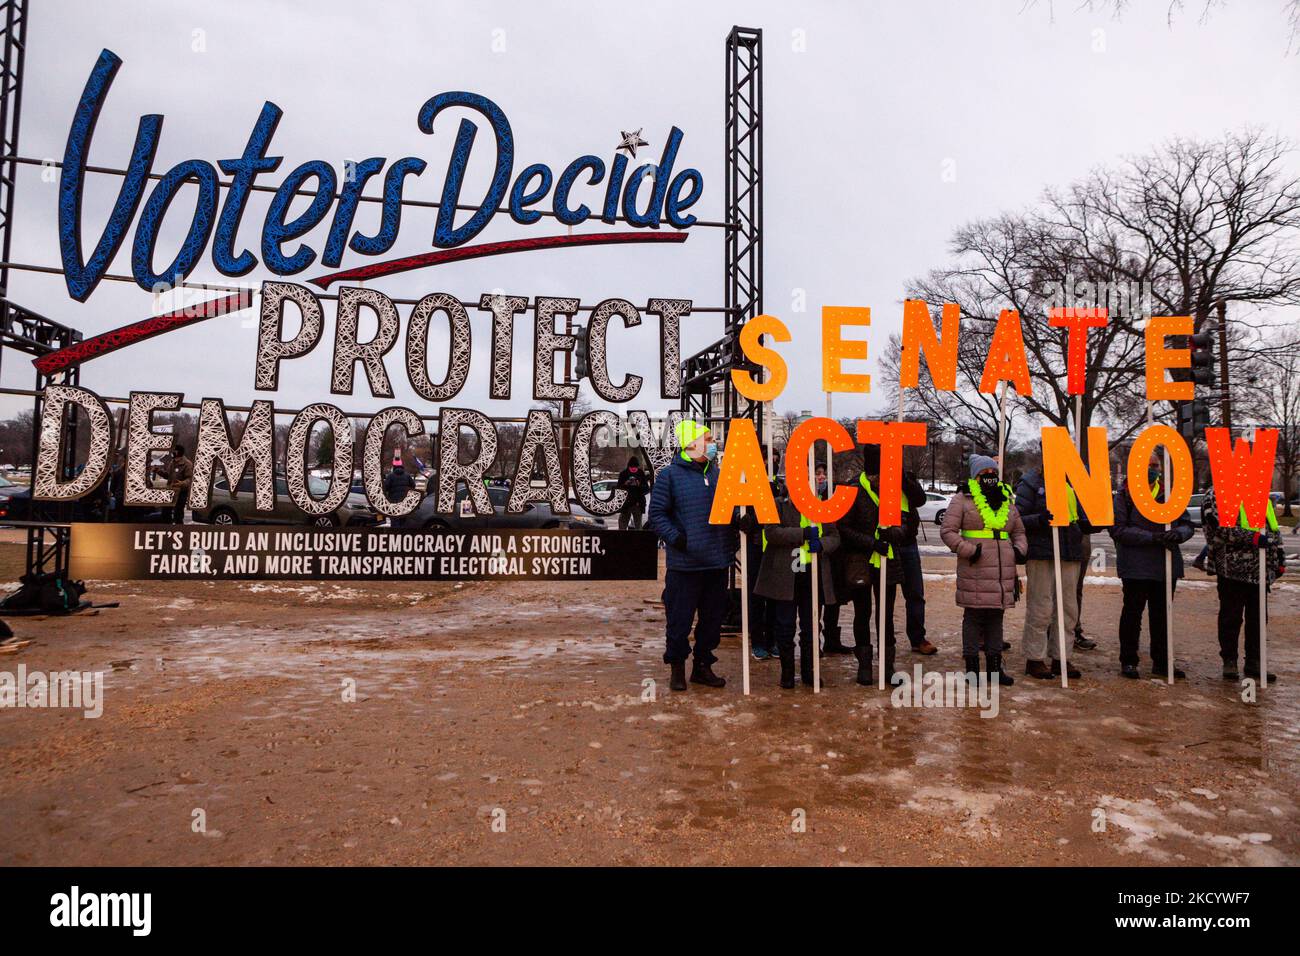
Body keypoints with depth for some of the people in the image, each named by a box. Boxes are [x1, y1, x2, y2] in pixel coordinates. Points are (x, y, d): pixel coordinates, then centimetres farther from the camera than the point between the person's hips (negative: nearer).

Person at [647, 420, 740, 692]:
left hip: (718, 561, 6)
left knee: (713, 618, 12)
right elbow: (657, 514, -7)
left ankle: (703, 666, 26)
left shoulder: (718, 473, 12)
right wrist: (676, 539, -18)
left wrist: (732, 544, 10)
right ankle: (677, 667, 19)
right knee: (680, 619, 2)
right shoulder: (671, 475, -4)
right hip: (684, 564, -5)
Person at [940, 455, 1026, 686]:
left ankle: (994, 666, 19)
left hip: (1003, 570, 6)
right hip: (974, 571, -5)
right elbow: (948, 531, -5)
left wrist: (1019, 549, 7)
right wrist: (969, 550, -15)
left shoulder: (1007, 500, 18)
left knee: (996, 616, 11)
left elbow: (1019, 532, 26)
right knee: (973, 617, -2)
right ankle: (972, 667, 8)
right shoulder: (963, 499, 0)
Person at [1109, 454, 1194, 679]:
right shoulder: (1125, 494, -4)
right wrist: (1152, 537, -21)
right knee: (1133, 612, 4)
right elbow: (1118, 529, -11)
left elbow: (1186, 524, 10)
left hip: (1167, 565, 4)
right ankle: (1128, 661, 13)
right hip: (1136, 565, -4)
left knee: (1162, 614, 12)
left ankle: (1161, 662, 23)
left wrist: (1178, 533, -14)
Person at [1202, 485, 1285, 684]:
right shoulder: (1217, 495, -6)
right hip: (1232, 569, -7)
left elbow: (1273, 529, 23)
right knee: (1231, 616, 2)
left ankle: (1254, 663, 19)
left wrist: (1280, 559, 18)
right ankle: (1229, 662, 12)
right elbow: (1221, 527, -19)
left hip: (1260, 570, 7)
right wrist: (1254, 537, -22)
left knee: (1258, 616, 10)